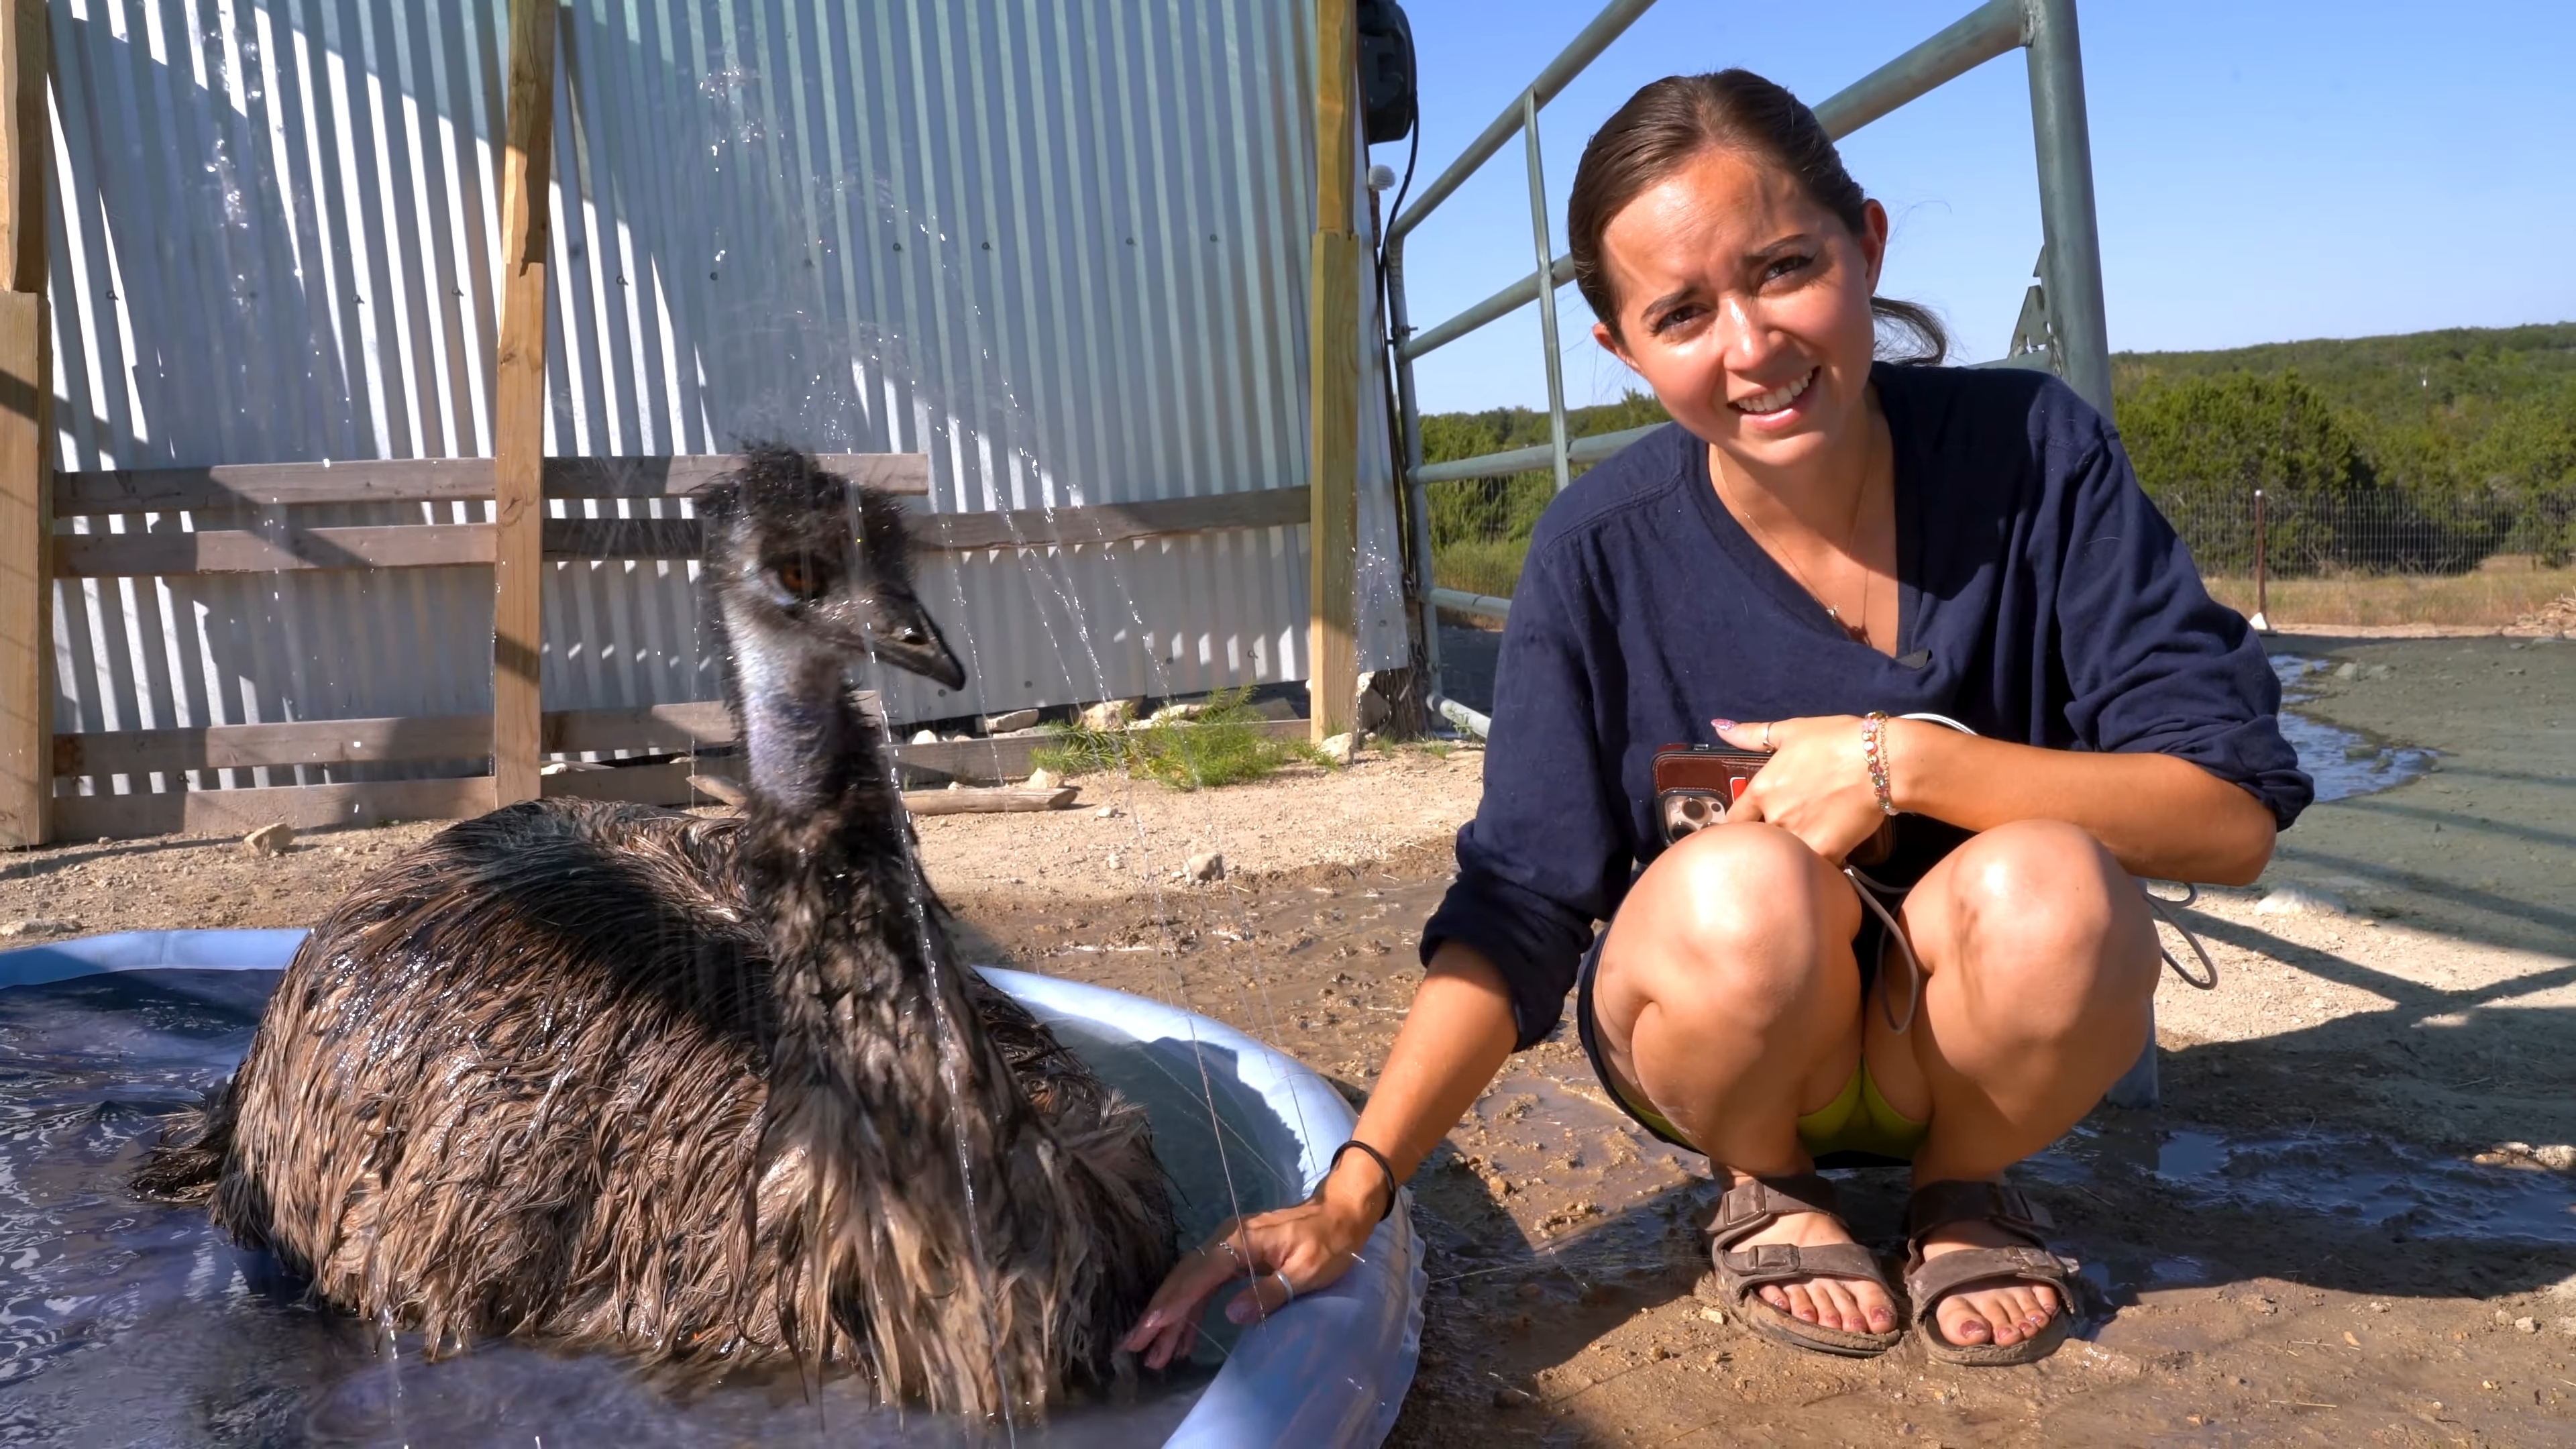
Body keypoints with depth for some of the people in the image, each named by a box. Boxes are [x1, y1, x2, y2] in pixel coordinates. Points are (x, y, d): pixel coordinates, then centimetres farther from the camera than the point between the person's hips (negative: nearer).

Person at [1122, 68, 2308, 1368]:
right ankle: (1762, 1187, 1)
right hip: (1727, 1030, -1)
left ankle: (1965, 1185, 3)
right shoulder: (1604, 554, -15)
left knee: (2047, 888, -32)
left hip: (1991, 1051, 1)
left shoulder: (2031, 450, -14)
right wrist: (1351, 1191, -25)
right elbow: (1516, 914, -14)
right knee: (1743, 888, -33)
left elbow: (2237, 813, -15)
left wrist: (1903, 759, -28)